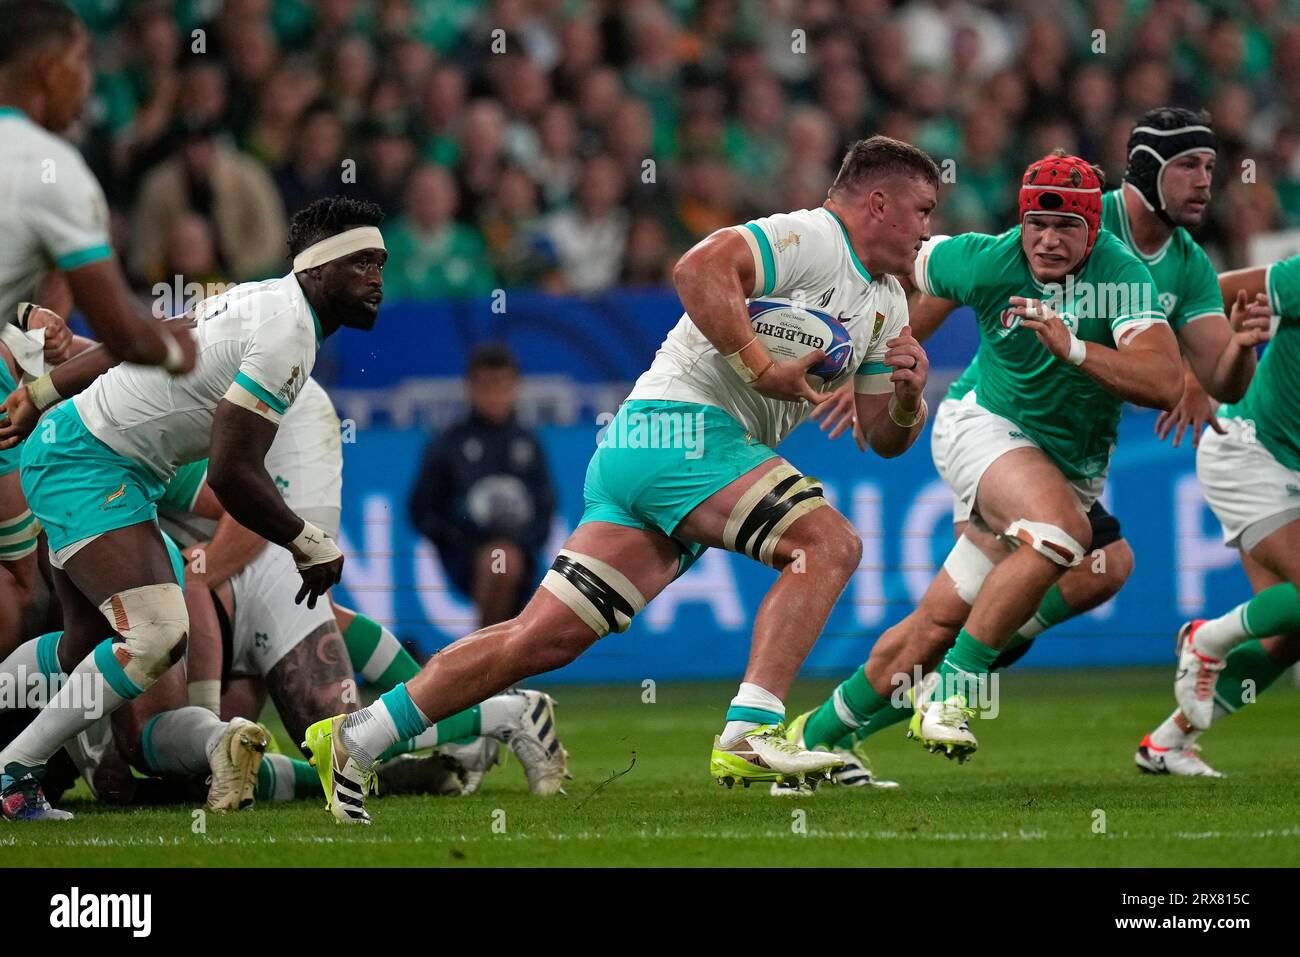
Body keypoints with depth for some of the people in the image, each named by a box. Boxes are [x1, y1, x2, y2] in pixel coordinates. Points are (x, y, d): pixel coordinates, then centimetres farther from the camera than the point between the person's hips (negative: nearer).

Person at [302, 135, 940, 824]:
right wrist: (763, 370, -25)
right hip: (679, 427, -9)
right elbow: (699, 270, -23)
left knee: (542, 641, 4)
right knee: (829, 542, -20)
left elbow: (884, 438, 22)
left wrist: (907, 395, 1)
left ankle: (354, 740, 5)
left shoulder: (886, 306, 22)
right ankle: (748, 735, -29)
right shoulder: (810, 238, -8)